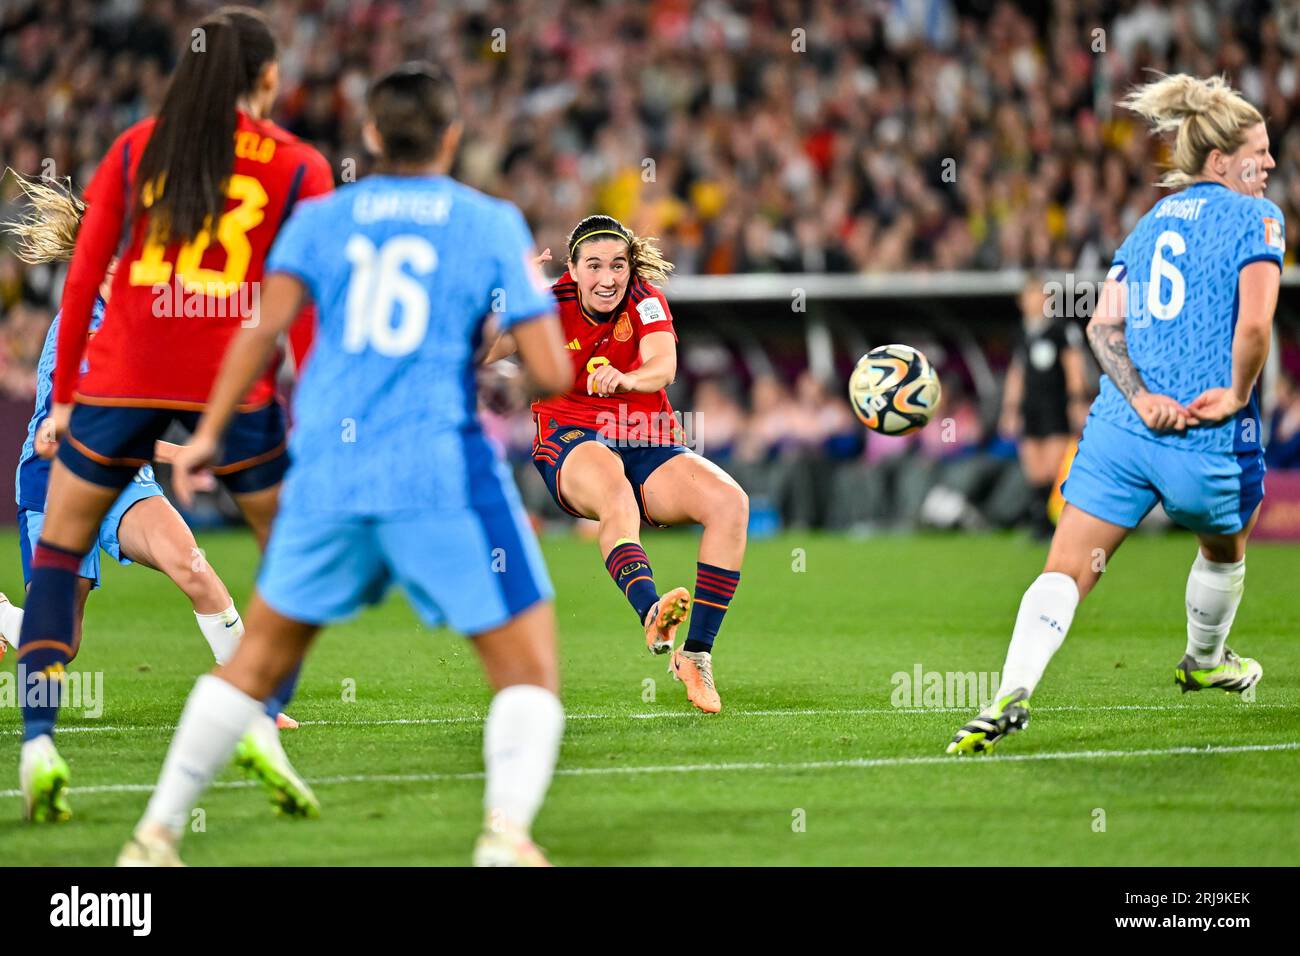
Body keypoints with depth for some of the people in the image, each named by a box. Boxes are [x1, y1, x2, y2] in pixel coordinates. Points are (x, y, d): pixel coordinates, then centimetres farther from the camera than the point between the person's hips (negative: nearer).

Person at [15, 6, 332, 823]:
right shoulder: (300, 167, 7)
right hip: (233, 379, -1)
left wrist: (63, 395, 12)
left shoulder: (137, 147, 12)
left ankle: (38, 741, -1)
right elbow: (307, 307, 1)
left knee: (58, 554, 13)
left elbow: (82, 278, 8)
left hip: (122, 376, 1)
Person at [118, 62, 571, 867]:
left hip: (329, 472, 3)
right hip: (444, 473, -3)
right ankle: (507, 830, -24)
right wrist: (536, 308, 20)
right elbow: (552, 372, 0)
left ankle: (157, 833, 20)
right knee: (529, 671, 2)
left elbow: (267, 325, -5)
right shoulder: (491, 224, 5)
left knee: (262, 656, 19)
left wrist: (211, 431, 1)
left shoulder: (321, 218, 10)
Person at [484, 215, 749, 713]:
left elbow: (664, 366, -18)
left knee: (730, 501, -25)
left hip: (648, 447, 2)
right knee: (614, 491, -39)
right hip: (572, 447, -2)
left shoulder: (645, 302, 2)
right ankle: (651, 614, -64)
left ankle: (696, 653, -21)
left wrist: (626, 378, -41)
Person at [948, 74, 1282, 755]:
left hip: (1120, 424, 4)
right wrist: (1238, 393, -5)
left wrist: (1141, 398, -5)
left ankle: (1010, 697, -22)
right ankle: (1204, 661, 50)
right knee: (1224, 546, 28)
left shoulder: (1152, 219, 17)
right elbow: (1254, 324, -19)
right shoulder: (1256, 217, -2)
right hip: (1209, 441, -4)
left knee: (1065, 570, -2)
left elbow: (1104, 324, 5)